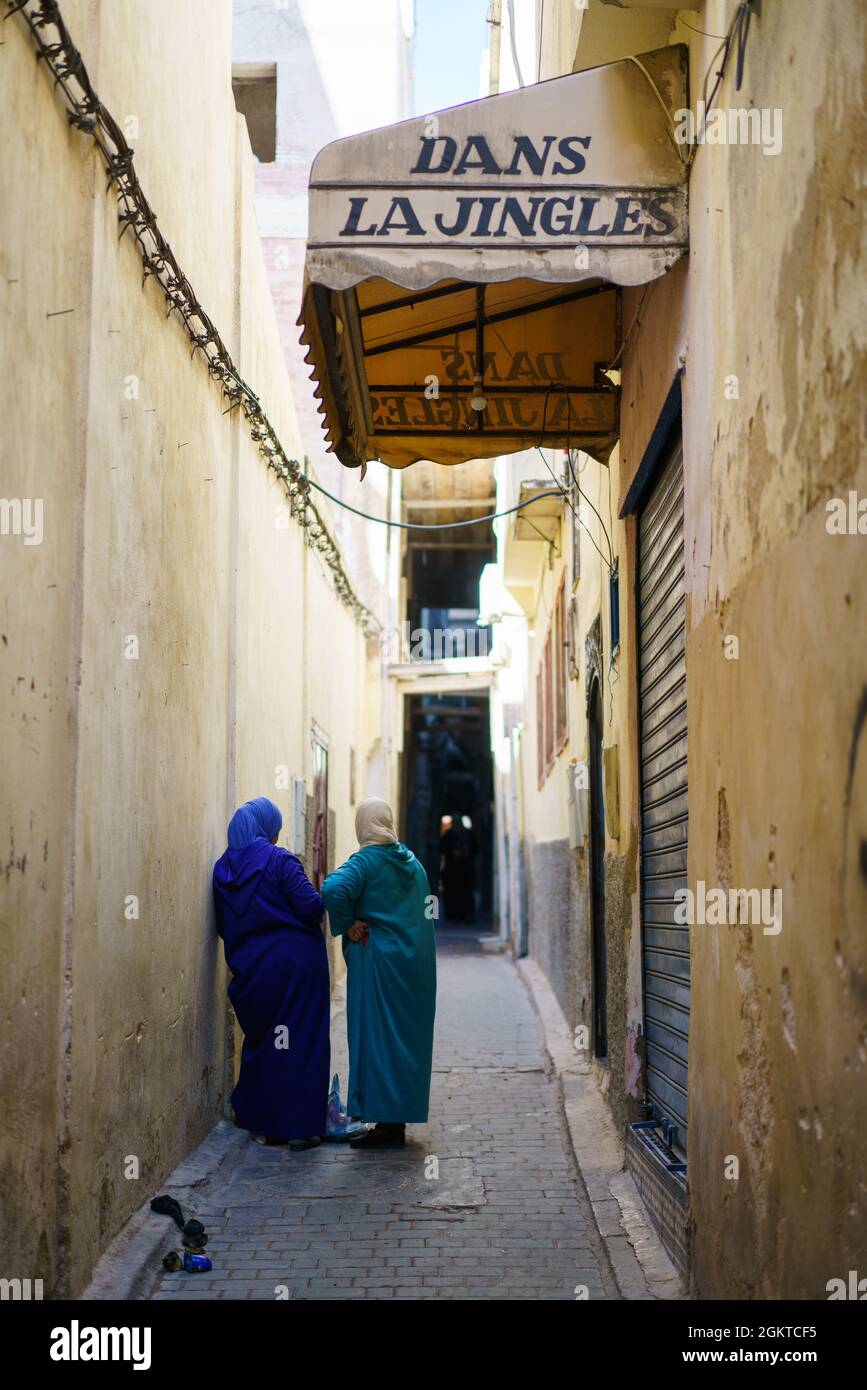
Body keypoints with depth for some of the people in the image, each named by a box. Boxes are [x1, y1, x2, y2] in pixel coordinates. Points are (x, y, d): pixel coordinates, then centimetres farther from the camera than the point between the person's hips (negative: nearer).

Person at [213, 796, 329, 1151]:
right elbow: (312, 907, -18)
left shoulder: (223, 869, 6)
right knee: (301, 1043, 3)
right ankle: (300, 1126, 4)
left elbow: (223, 926, 12)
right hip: (296, 965, -5)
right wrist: (320, 900, 3)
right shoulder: (279, 861, -12)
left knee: (260, 1042, 17)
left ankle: (262, 1123, 21)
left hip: (250, 971, 5)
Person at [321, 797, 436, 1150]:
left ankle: (388, 1124, 0)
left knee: (377, 1036, -1)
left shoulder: (365, 861, -10)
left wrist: (346, 926, -14)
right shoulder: (412, 861, 11)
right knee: (406, 1037, 11)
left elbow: (334, 889, -28)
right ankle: (399, 1118, 17)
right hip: (414, 962, 7)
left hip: (377, 962, -7)